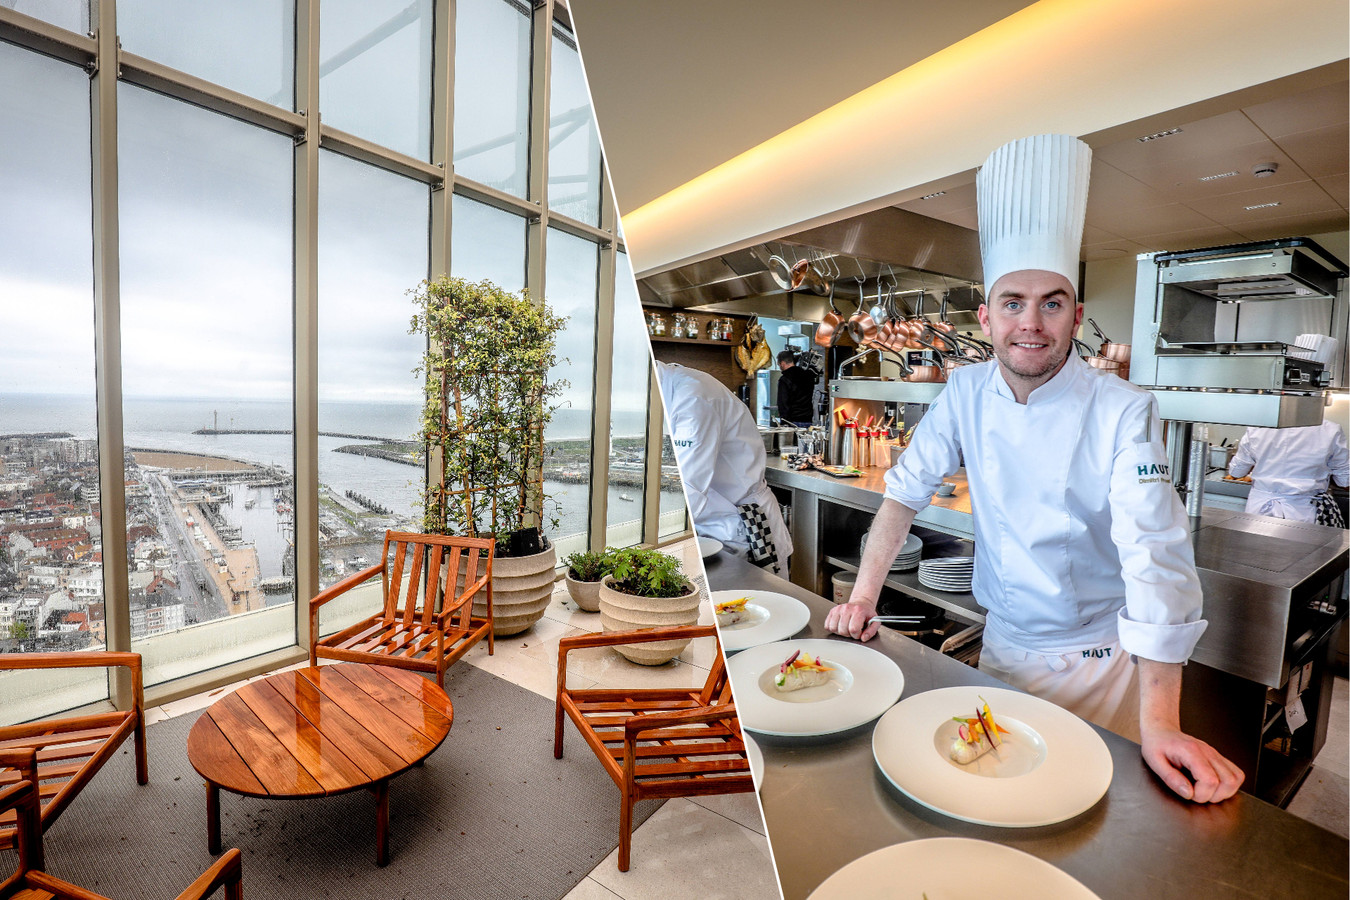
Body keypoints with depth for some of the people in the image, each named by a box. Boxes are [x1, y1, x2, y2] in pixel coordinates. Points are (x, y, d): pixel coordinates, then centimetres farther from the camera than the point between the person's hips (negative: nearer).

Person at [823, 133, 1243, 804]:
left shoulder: (1122, 412, -20)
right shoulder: (966, 392, -9)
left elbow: (1155, 560, -26)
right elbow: (905, 491, -7)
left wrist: (1160, 725, -31)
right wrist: (863, 598, -13)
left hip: (1098, 656, -3)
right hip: (1003, 640, 3)